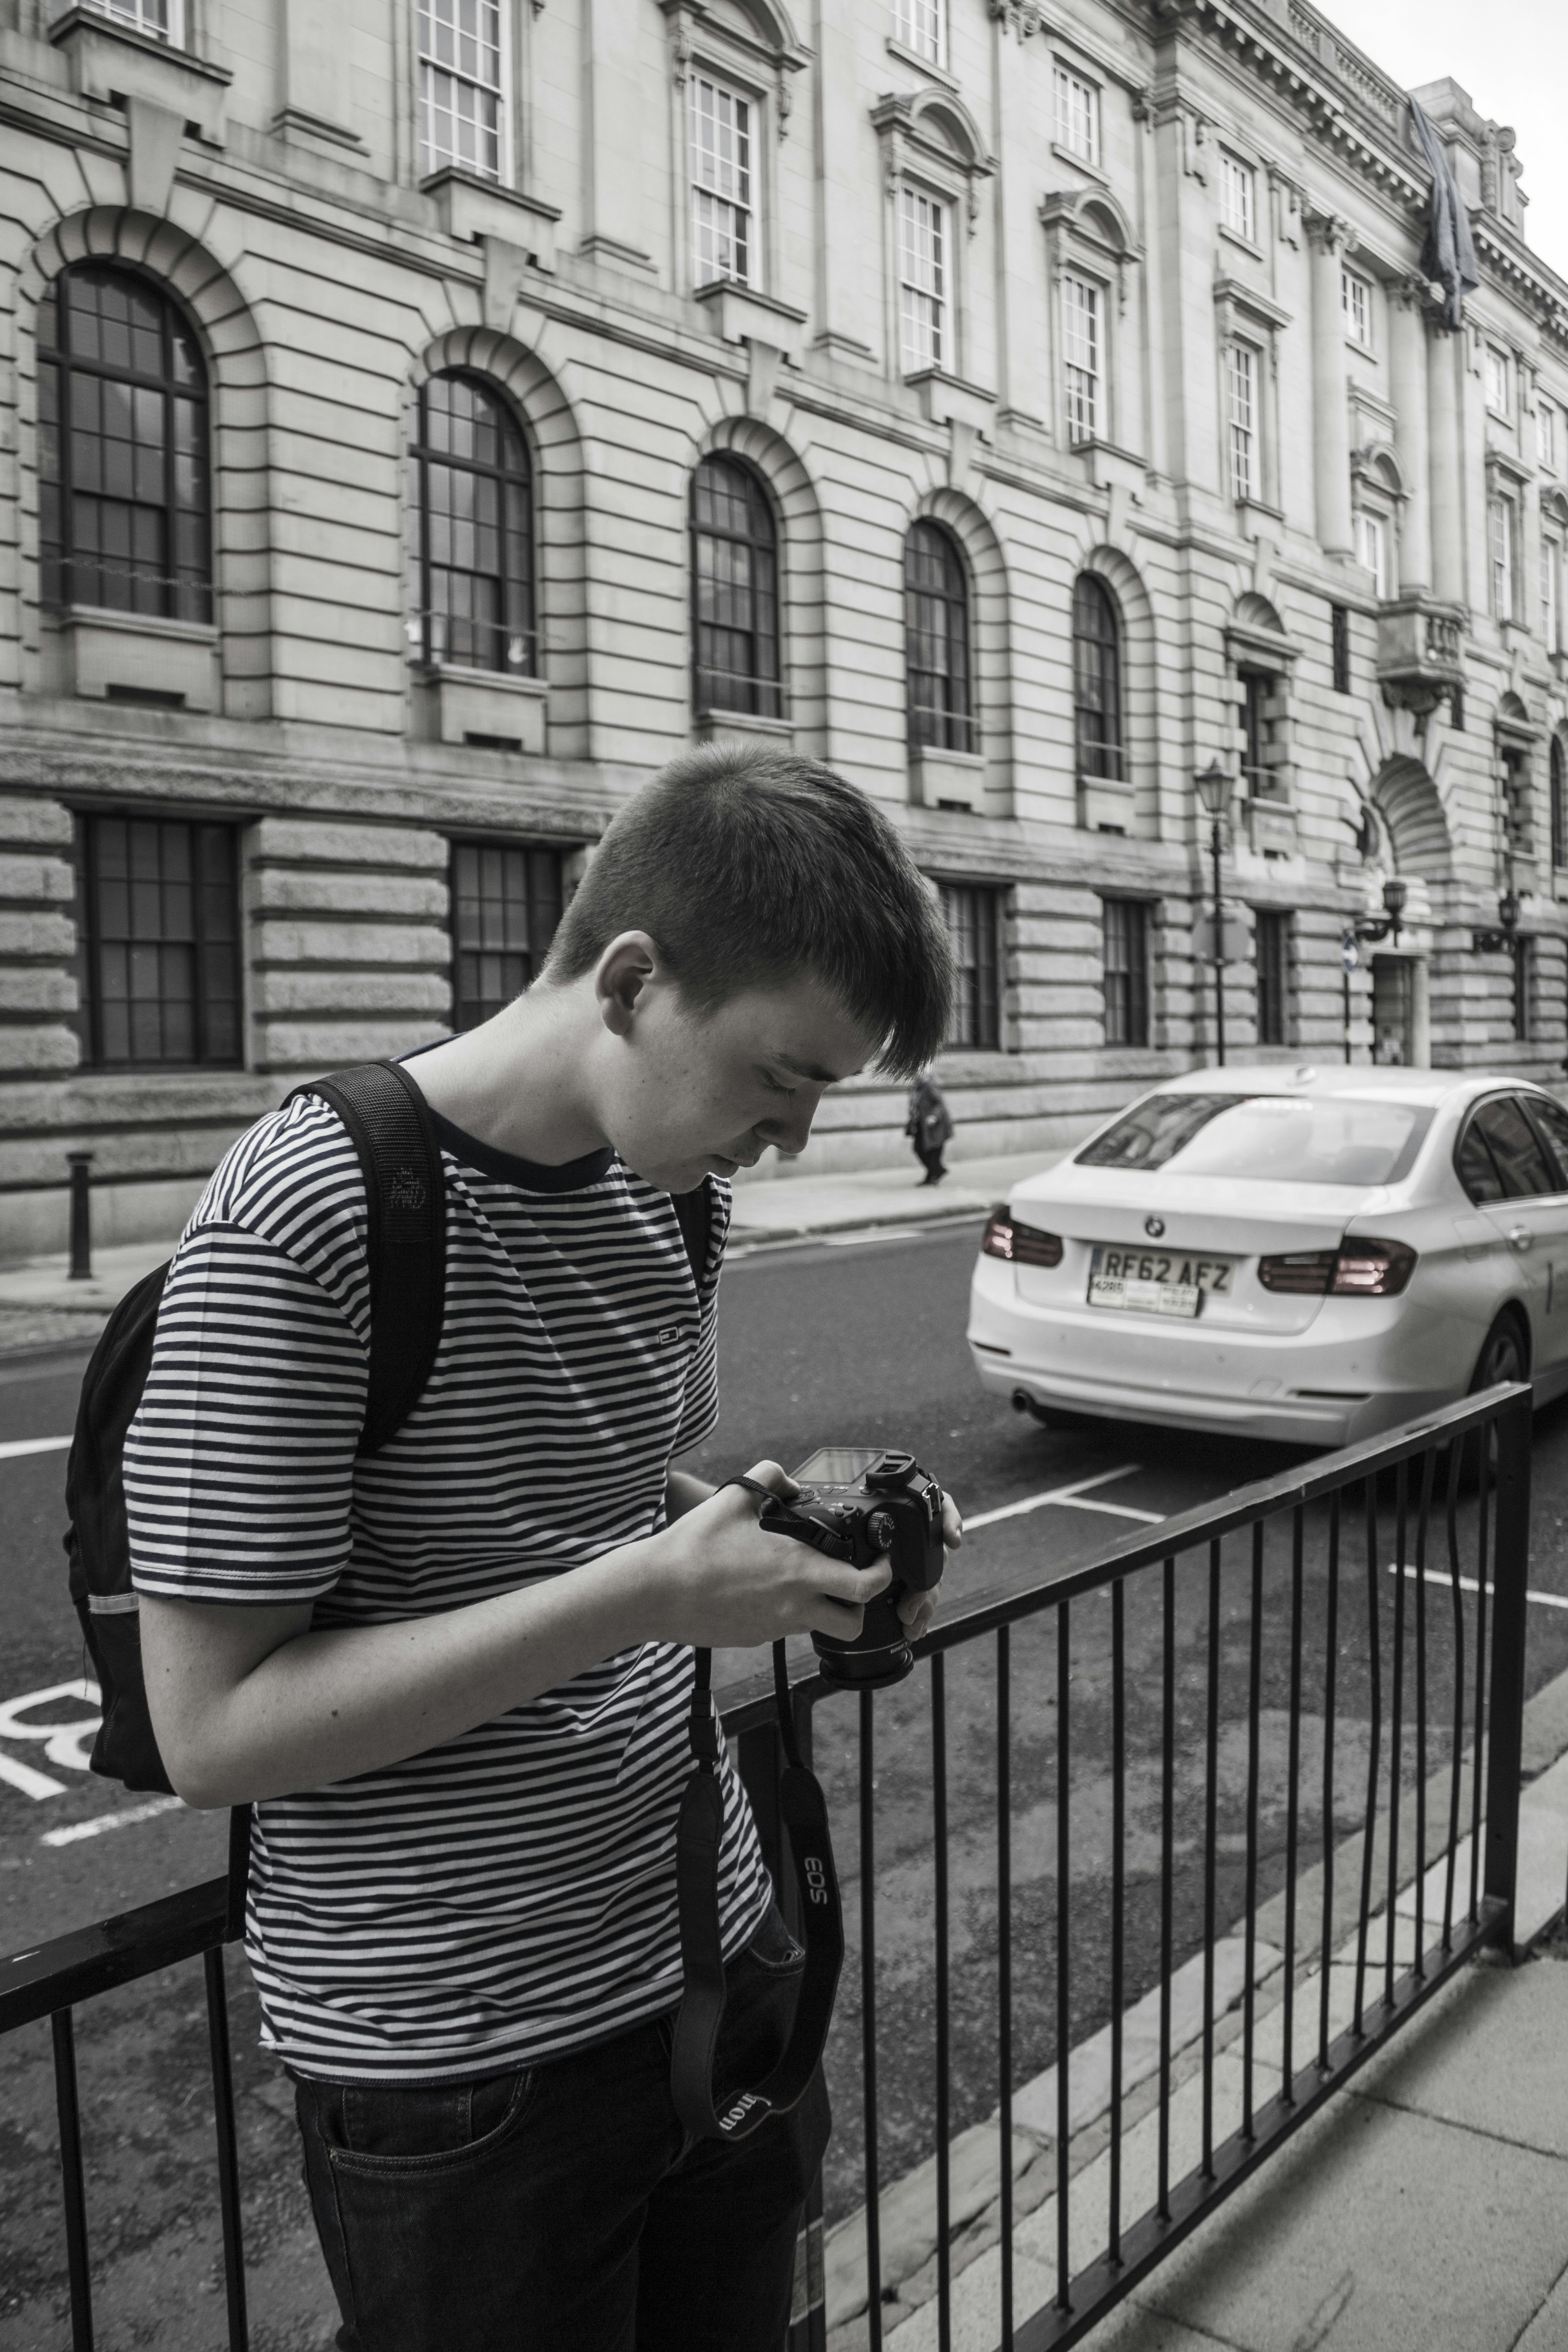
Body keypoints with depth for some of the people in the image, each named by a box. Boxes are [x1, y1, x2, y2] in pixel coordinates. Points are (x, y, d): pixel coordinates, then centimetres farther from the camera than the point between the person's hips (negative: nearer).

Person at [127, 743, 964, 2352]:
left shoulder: (670, 1188, 0)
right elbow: (212, 1730, -21)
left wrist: (796, 1540, -6)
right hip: (458, 2070, -6)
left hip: (716, 1965, 7)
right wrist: (648, 1592, -27)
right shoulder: (302, 1220, -22)